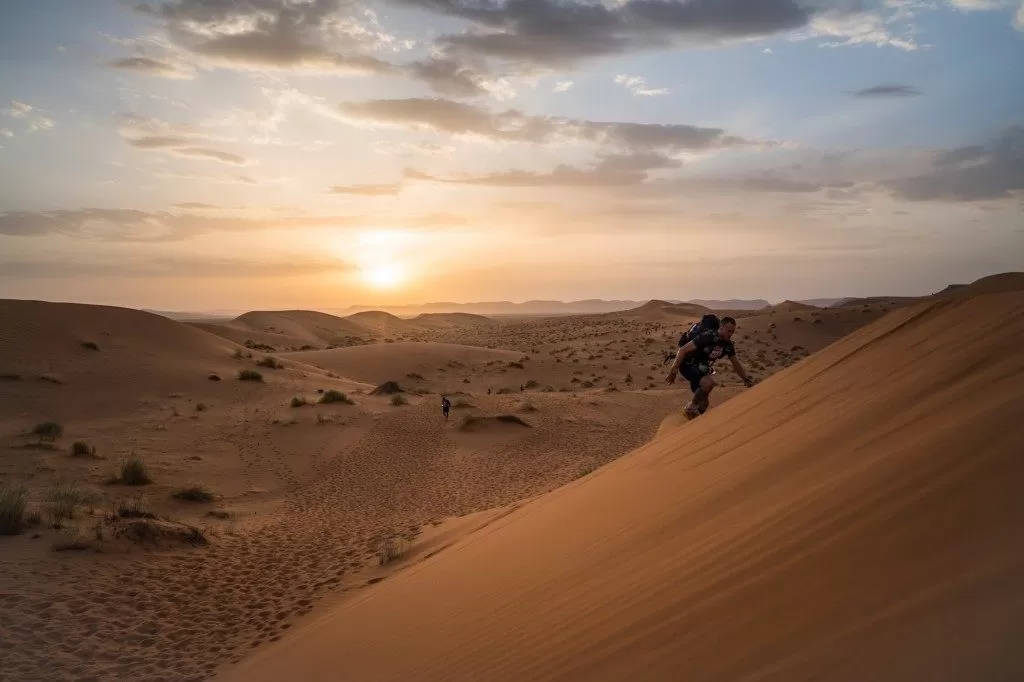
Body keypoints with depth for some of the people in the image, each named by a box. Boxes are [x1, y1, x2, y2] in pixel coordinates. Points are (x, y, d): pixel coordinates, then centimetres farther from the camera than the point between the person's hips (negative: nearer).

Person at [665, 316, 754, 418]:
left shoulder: (728, 345, -5)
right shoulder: (707, 337, -27)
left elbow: (736, 364, 10)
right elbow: (683, 350, -27)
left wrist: (747, 378, 0)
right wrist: (673, 370, -29)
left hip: (701, 369, 8)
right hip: (688, 365, -8)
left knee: (704, 403, 7)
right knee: (709, 383, -31)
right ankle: (691, 408, -11)